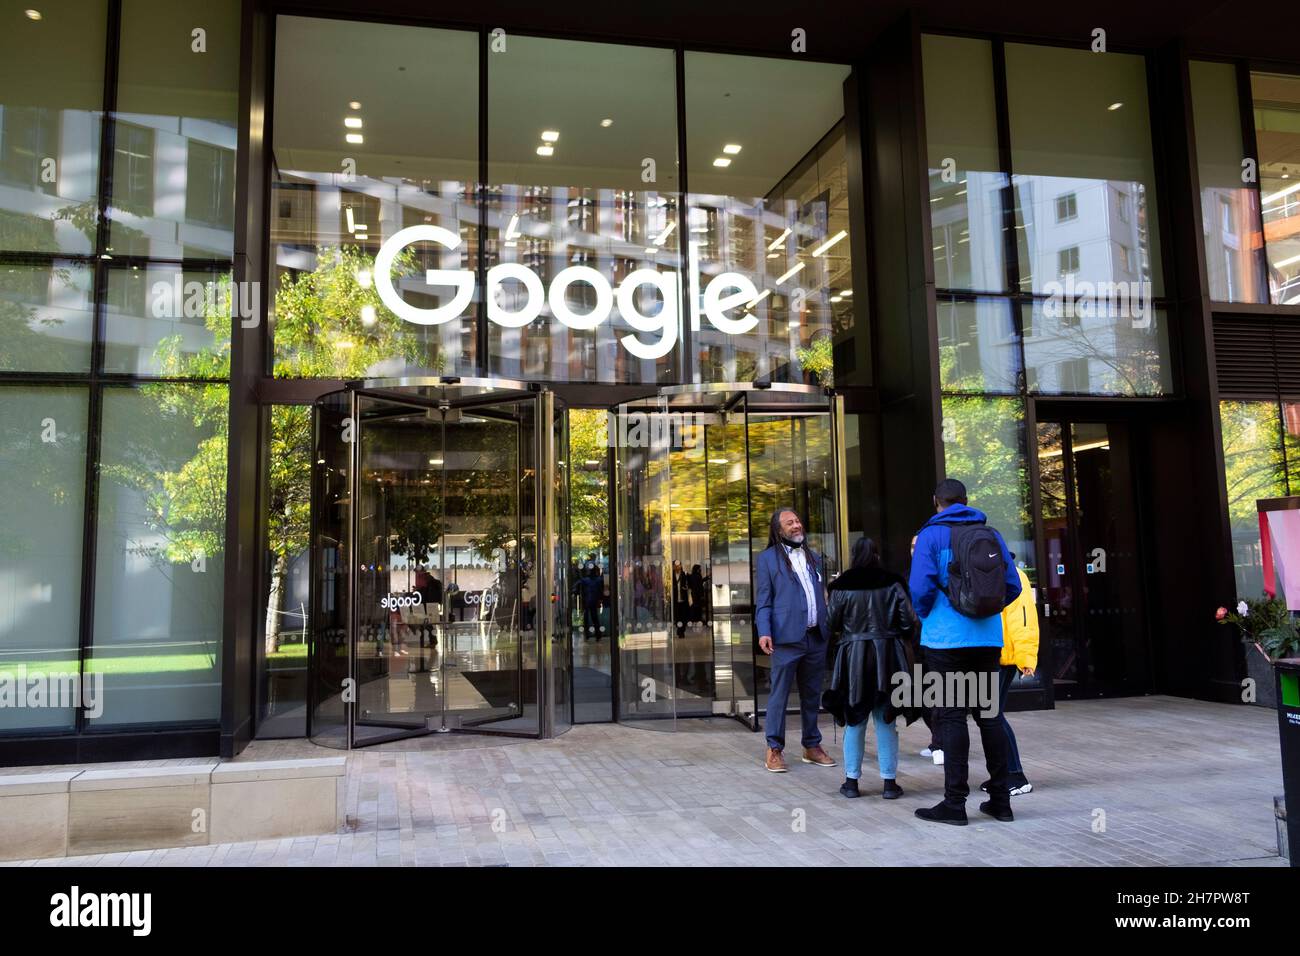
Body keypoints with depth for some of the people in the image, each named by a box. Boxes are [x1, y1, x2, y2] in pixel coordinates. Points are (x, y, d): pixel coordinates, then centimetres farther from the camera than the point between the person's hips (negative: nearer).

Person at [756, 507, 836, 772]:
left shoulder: (813, 558, 18)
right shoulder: (767, 558, 1)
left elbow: (821, 597, 19)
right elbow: (763, 600, -3)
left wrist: (829, 629, 13)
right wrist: (764, 632, -15)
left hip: (817, 637, 5)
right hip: (787, 637, -5)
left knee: (812, 694, 12)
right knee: (779, 693, -3)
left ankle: (812, 746, 23)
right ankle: (774, 749, 6)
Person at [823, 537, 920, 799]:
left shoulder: (842, 587, -7)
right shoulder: (892, 584, -4)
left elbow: (831, 623, -2)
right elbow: (908, 622, -3)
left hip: (852, 659, -1)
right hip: (887, 658, 1)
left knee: (854, 721, 10)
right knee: (886, 723, 9)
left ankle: (852, 780, 14)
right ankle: (889, 782, 12)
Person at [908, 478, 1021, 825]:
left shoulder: (931, 534, -5)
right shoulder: (991, 534, 8)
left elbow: (921, 586, -15)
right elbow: (1012, 585, 7)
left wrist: (924, 616, 4)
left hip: (947, 638, -4)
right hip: (988, 637, 5)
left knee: (952, 716, 0)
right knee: (988, 714, 12)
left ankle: (955, 802, 3)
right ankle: (1000, 799, 17)